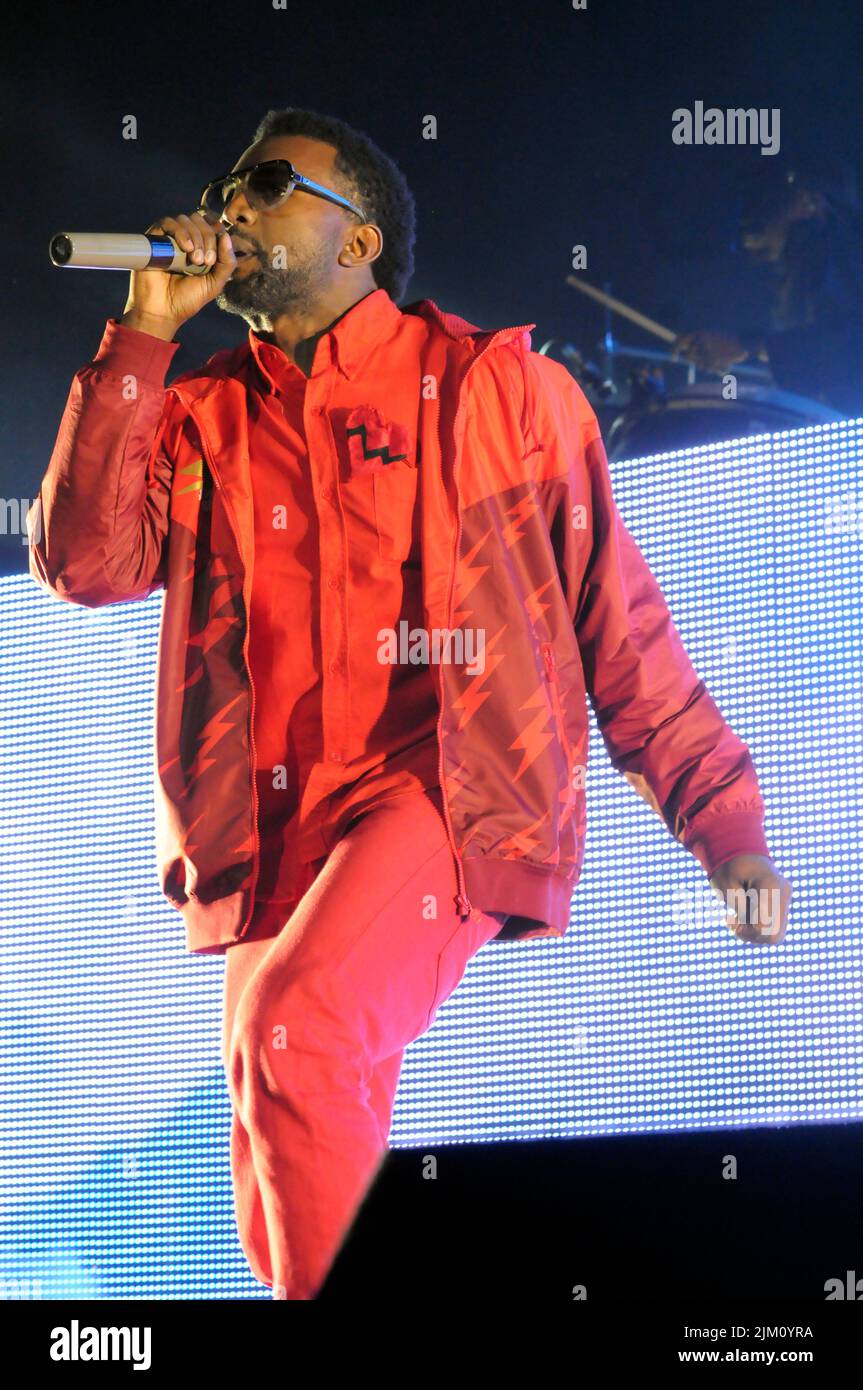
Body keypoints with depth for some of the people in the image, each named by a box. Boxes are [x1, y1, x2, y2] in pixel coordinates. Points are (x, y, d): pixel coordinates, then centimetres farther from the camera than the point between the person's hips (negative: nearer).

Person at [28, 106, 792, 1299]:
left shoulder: (493, 386, 9)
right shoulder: (203, 420, 18)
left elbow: (615, 616, 9)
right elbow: (84, 565, 1)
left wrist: (727, 824, 4)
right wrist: (144, 336, 1)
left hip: (445, 794, -4)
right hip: (270, 835, 4)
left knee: (293, 1030, -31)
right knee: (295, 1174, 0)